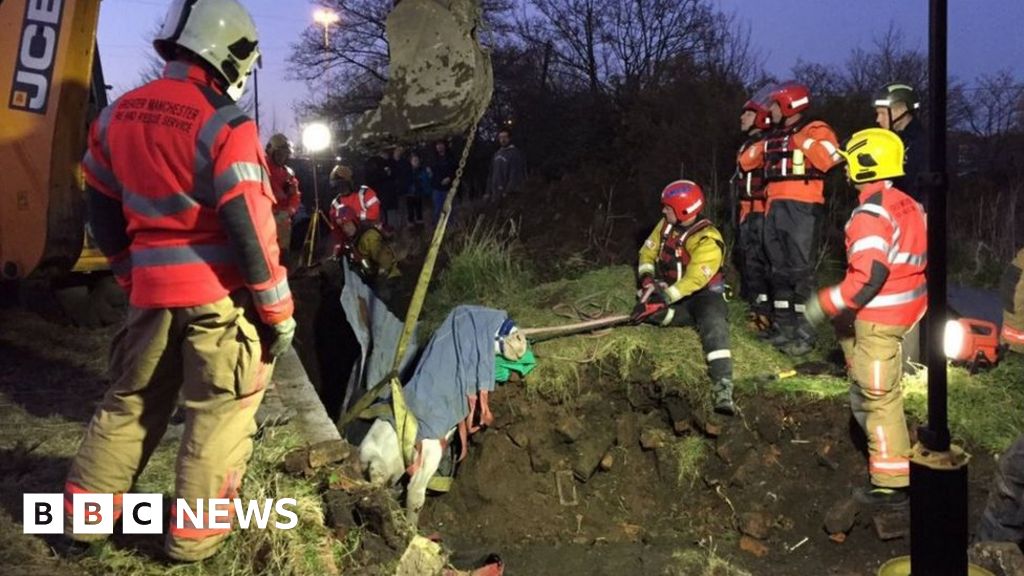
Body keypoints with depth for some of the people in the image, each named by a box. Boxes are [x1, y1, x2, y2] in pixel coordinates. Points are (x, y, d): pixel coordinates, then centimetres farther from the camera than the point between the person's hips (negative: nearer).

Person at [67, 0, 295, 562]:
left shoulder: (118, 114, 7)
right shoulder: (225, 125, -15)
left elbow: (102, 209, 14)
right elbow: (249, 227, -18)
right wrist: (278, 310, -10)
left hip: (153, 290, 6)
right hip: (221, 293, -6)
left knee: (130, 399, 21)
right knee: (220, 412, 8)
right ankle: (193, 532, 18)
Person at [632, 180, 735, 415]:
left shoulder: (708, 240, -19)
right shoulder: (666, 225, 2)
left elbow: (694, 280, -27)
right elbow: (648, 253, 9)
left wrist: (664, 299, -34)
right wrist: (647, 278, -11)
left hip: (701, 294, -6)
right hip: (669, 290, 6)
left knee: (713, 320, -36)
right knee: (644, 307, -25)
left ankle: (722, 390, -45)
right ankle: (697, 320, -19)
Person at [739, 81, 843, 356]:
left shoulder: (814, 130, -3)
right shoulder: (774, 135, 19)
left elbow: (829, 158, -21)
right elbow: (746, 162, 23)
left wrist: (802, 140, -15)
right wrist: (765, 147, 9)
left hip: (803, 207, -8)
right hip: (775, 207, 8)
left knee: (801, 270, -10)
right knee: (779, 269, 12)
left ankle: (804, 333, -8)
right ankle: (783, 328, 21)